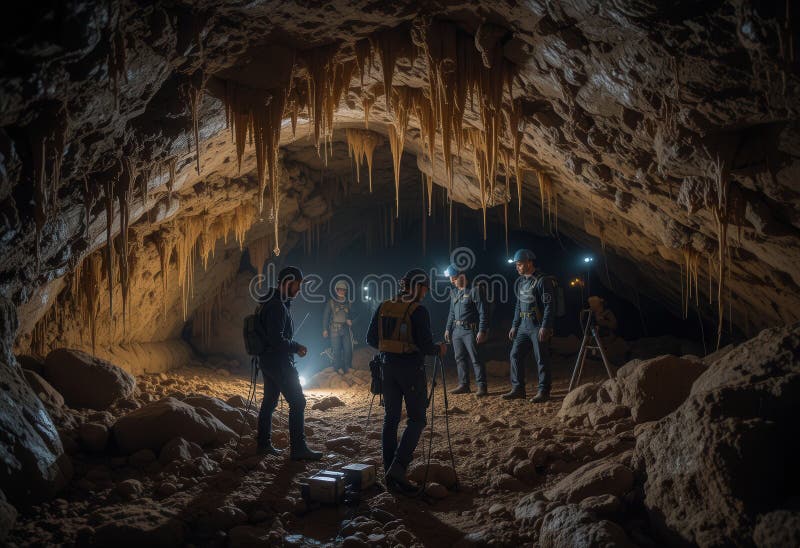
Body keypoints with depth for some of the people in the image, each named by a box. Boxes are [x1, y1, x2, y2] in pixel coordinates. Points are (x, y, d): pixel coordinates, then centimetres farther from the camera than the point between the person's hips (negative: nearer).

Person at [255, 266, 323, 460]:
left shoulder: (271, 303, 14)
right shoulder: (277, 306, -20)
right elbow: (277, 340, -24)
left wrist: (294, 346, 12)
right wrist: (296, 347, -11)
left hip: (267, 360, 11)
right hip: (278, 362, -11)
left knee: (269, 401, 16)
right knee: (297, 401, -7)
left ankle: (264, 444, 24)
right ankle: (298, 448, -5)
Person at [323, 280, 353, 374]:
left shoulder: (347, 303, 12)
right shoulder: (331, 303, 1)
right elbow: (325, 316, 2)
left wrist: (350, 321, 0)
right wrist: (325, 330, -2)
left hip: (345, 329, 3)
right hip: (335, 330, -3)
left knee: (348, 349, -1)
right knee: (337, 350, -1)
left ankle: (347, 367, 12)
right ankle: (338, 368, 9)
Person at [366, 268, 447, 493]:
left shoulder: (383, 307, 4)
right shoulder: (418, 311, -13)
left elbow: (371, 339, 8)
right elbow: (426, 346, -17)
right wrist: (439, 349, 4)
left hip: (388, 367, 6)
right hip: (411, 368, -6)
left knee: (390, 419, 12)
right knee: (416, 419, 5)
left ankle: (390, 473, 15)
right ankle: (398, 467, -8)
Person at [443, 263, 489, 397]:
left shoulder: (474, 291, -10)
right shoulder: (454, 293, 13)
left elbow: (483, 313, -12)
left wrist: (482, 331, -17)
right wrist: (448, 329, 17)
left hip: (470, 330, -7)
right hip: (457, 330, 7)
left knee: (475, 359, -6)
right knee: (460, 358, 11)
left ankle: (482, 387, -2)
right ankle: (463, 385, 20)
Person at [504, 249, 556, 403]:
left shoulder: (542, 280, -11)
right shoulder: (521, 282, 14)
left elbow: (549, 306, -15)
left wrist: (545, 327, -20)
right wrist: (514, 326, 17)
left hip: (538, 325, -8)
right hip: (524, 325, 8)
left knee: (542, 359, -2)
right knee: (515, 355, 6)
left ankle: (543, 391, 7)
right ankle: (518, 389, 13)